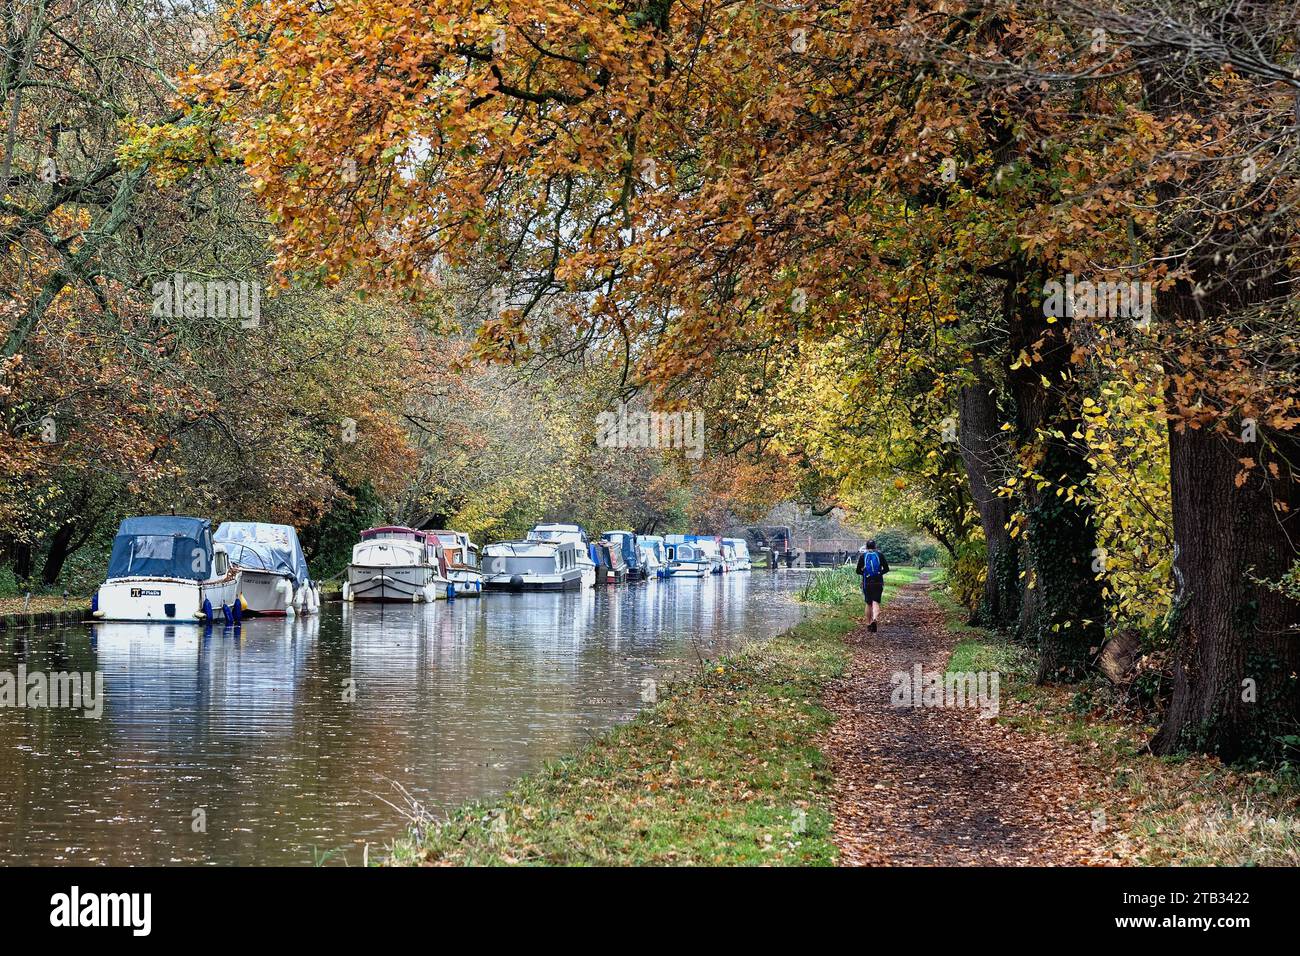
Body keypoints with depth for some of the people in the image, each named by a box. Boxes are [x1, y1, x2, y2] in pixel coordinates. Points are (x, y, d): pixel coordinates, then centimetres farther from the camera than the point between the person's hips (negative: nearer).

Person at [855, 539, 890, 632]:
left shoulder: (862, 556, 1)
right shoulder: (880, 555, 1)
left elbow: (858, 570, 0)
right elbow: (886, 569, 0)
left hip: (867, 583, 1)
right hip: (878, 582, -1)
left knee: (868, 604, 12)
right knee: (876, 602, -3)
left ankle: (869, 624, 17)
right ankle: (875, 619, -29)